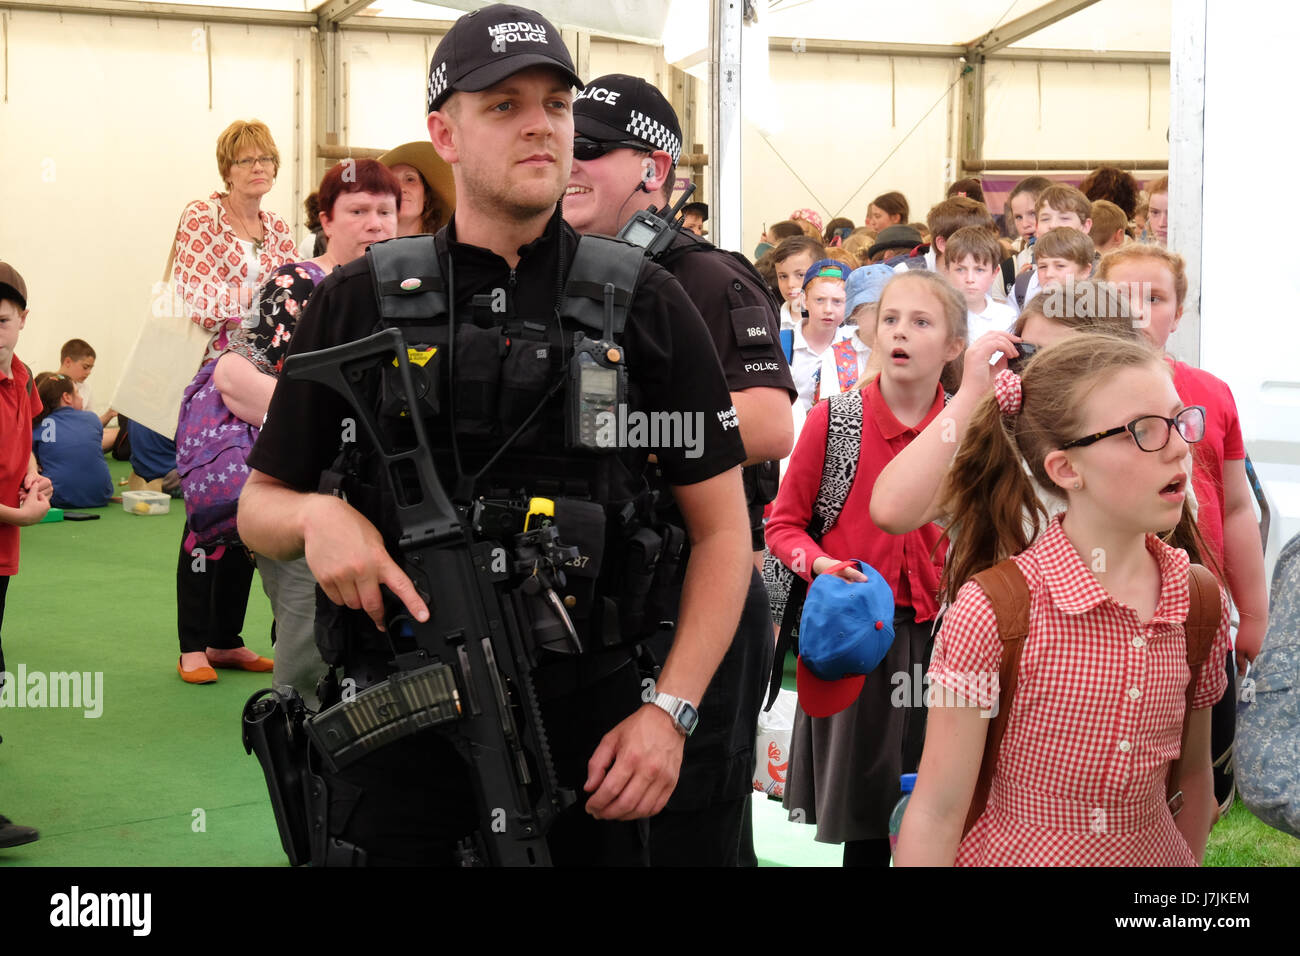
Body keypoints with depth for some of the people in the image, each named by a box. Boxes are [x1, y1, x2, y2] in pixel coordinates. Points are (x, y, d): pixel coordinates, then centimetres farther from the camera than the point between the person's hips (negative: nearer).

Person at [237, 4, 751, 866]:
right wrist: (315, 516, -13)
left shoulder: (646, 306, 2)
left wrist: (668, 712, -8)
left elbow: (722, 530, 2)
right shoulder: (359, 303, 3)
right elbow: (258, 507, 10)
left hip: (588, 733, 0)